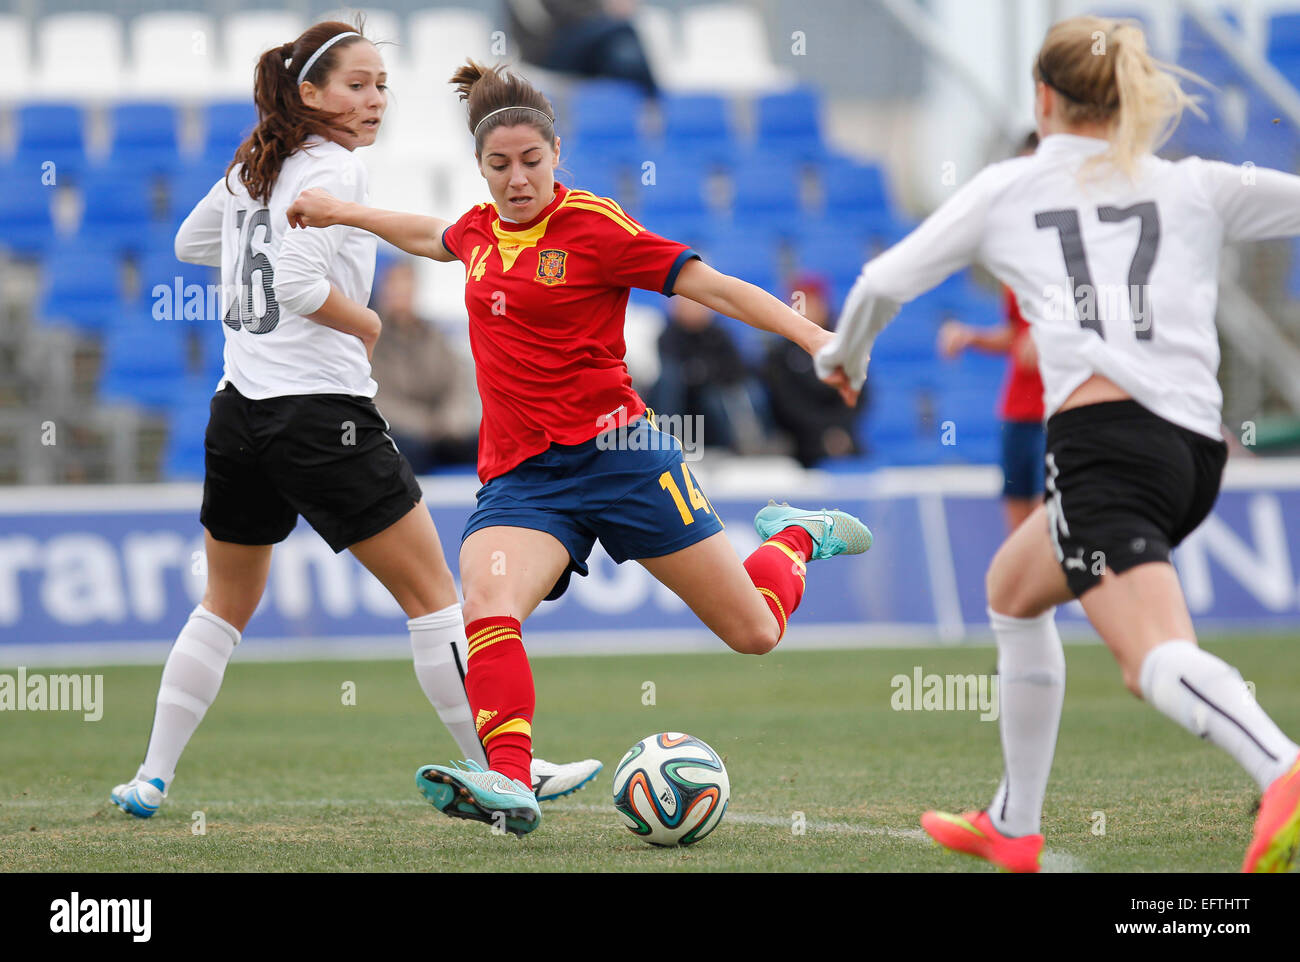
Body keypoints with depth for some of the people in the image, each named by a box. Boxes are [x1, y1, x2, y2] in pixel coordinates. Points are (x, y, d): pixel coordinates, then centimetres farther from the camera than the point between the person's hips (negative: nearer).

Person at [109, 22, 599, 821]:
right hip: (323, 414, -8)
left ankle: (152, 780, 17)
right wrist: (367, 324, -7)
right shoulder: (335, 169, -11)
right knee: (432, 596, -1)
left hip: (239, 412, 8)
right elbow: (301, 283, -23)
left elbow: (191, 243, 30)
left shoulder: (251, 168, 13)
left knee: (227, 604, 21)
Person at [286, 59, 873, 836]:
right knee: (486, 606, -28)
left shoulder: (593, 226, -9)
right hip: (520, 475, 4)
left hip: (614, 449, -4)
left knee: (754, 632, 2)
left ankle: (792, 538, 35)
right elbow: (434, 236, 35)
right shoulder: (481, 230, 9)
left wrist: (814, 336, -20)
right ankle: (510, 785, -38)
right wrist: (344, 211, 39)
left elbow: (717, 288, -11)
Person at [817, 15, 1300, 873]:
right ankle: (1013, 828, 37)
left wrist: (844, 355, 40)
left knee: (1157, 659, -22)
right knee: (1014, 588, 29)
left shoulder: (1007, 190, 15)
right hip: (1198, 447, 6)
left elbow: (883, 283, 20)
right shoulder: (1194, 188, 19)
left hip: (1103, 432, -6)